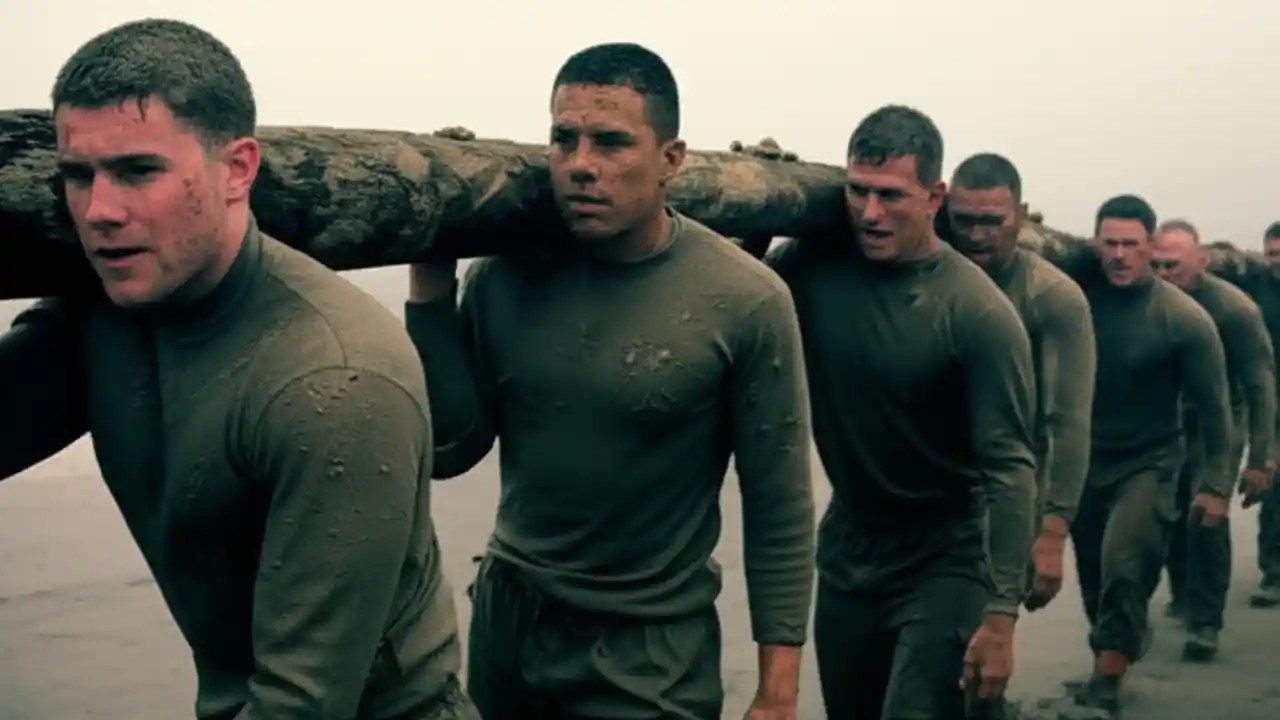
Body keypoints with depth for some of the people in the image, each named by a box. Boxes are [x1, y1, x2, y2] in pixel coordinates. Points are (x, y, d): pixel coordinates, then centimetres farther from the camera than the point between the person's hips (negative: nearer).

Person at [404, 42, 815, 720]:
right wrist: (431, 287, -12)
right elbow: (448, 452, -3)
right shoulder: (505, 274, -6)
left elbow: (778, 510, -11)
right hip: (503, 614, 5)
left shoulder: (744, 301, -16)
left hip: (647, 650, -4)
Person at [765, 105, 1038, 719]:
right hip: (846, 552, 5)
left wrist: (1001, 613, -24)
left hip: (945, 562, -5)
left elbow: (1009, 467, -20)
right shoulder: (812, 266, -6)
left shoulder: (977, 312, -19)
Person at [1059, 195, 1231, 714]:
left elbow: (1211, 405, -9)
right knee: (1093, 573, 15)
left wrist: (1215, 484, -7)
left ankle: (1107, 678, -5)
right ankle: (1124, 646, 40)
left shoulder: (1185, 318, -16)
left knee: (1123, 565, -20)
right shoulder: (1079, 292, -11)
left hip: (1148, 462, -3)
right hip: (1084, 456, 4)